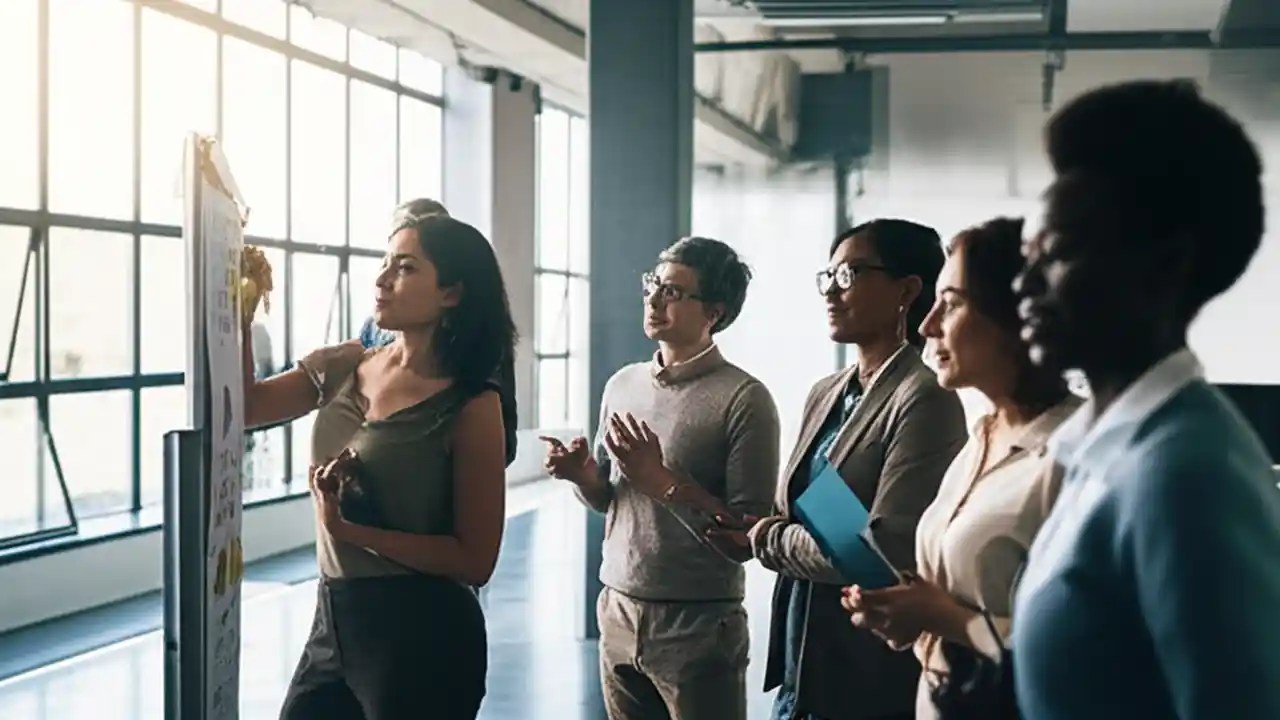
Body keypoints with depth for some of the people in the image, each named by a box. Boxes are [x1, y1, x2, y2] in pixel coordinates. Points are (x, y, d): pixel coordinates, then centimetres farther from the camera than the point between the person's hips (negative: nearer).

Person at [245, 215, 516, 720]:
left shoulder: (471, 406, -13)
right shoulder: (341, 369, 5)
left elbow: (475, 561, -13)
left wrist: (354, 530, -20)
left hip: (423, 637, -6)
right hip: (334, 622, 6)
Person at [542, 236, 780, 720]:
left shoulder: (743, 399, -12)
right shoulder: (622, 384, 7)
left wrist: (662, 479, -20)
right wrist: (582, 475, -5)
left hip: (699, 627, -5)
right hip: (618, 614, 6)